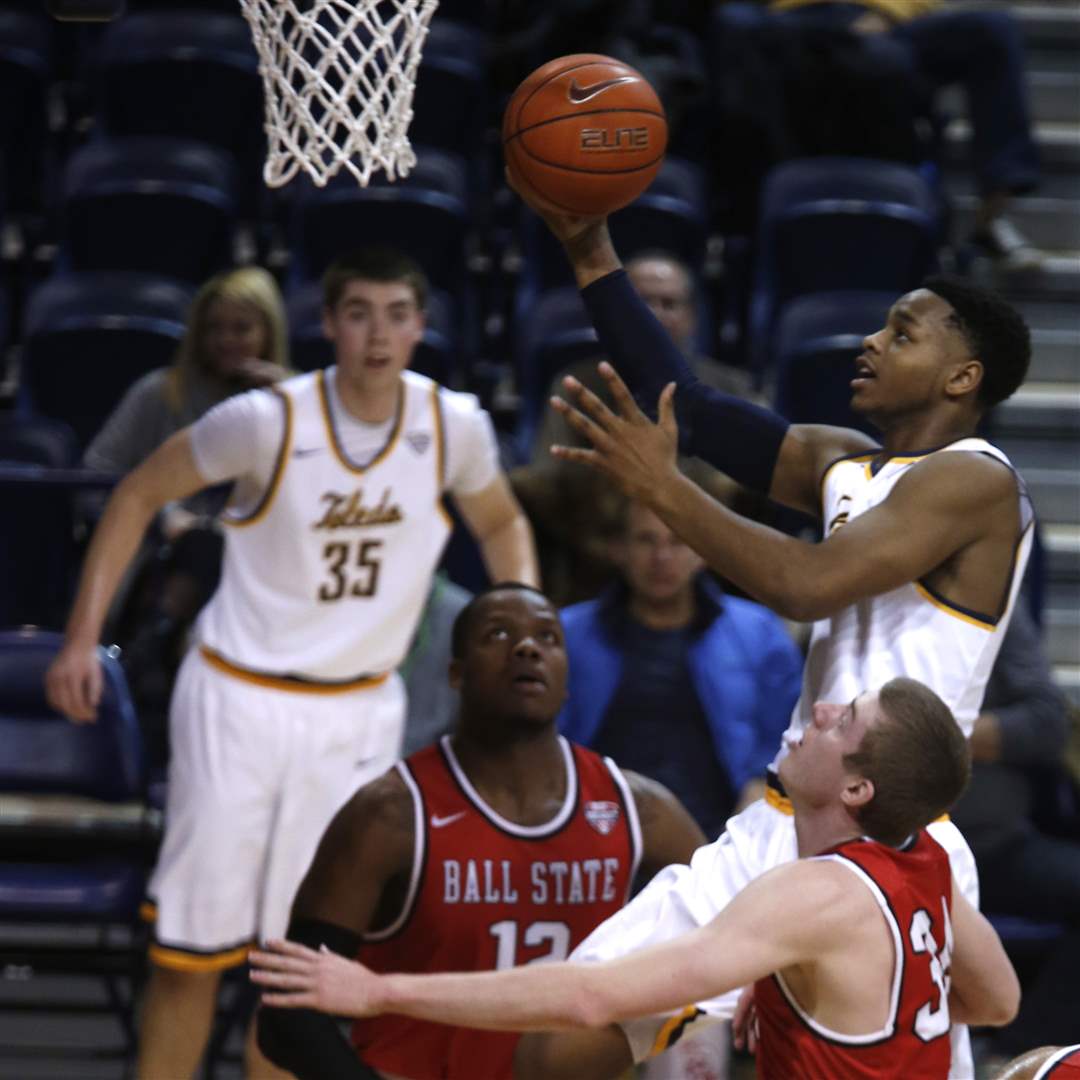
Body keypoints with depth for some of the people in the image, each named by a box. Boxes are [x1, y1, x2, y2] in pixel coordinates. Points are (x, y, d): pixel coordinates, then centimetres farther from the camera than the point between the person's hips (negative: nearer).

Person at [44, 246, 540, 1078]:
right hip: (239, 697, -3)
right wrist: (83, 635, -8)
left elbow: (501, 523, 15)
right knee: (190, 950, -1)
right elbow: (141, 493, -3)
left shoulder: (456, 426, -7)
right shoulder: (269, 419, -16)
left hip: (359, 713, 3)